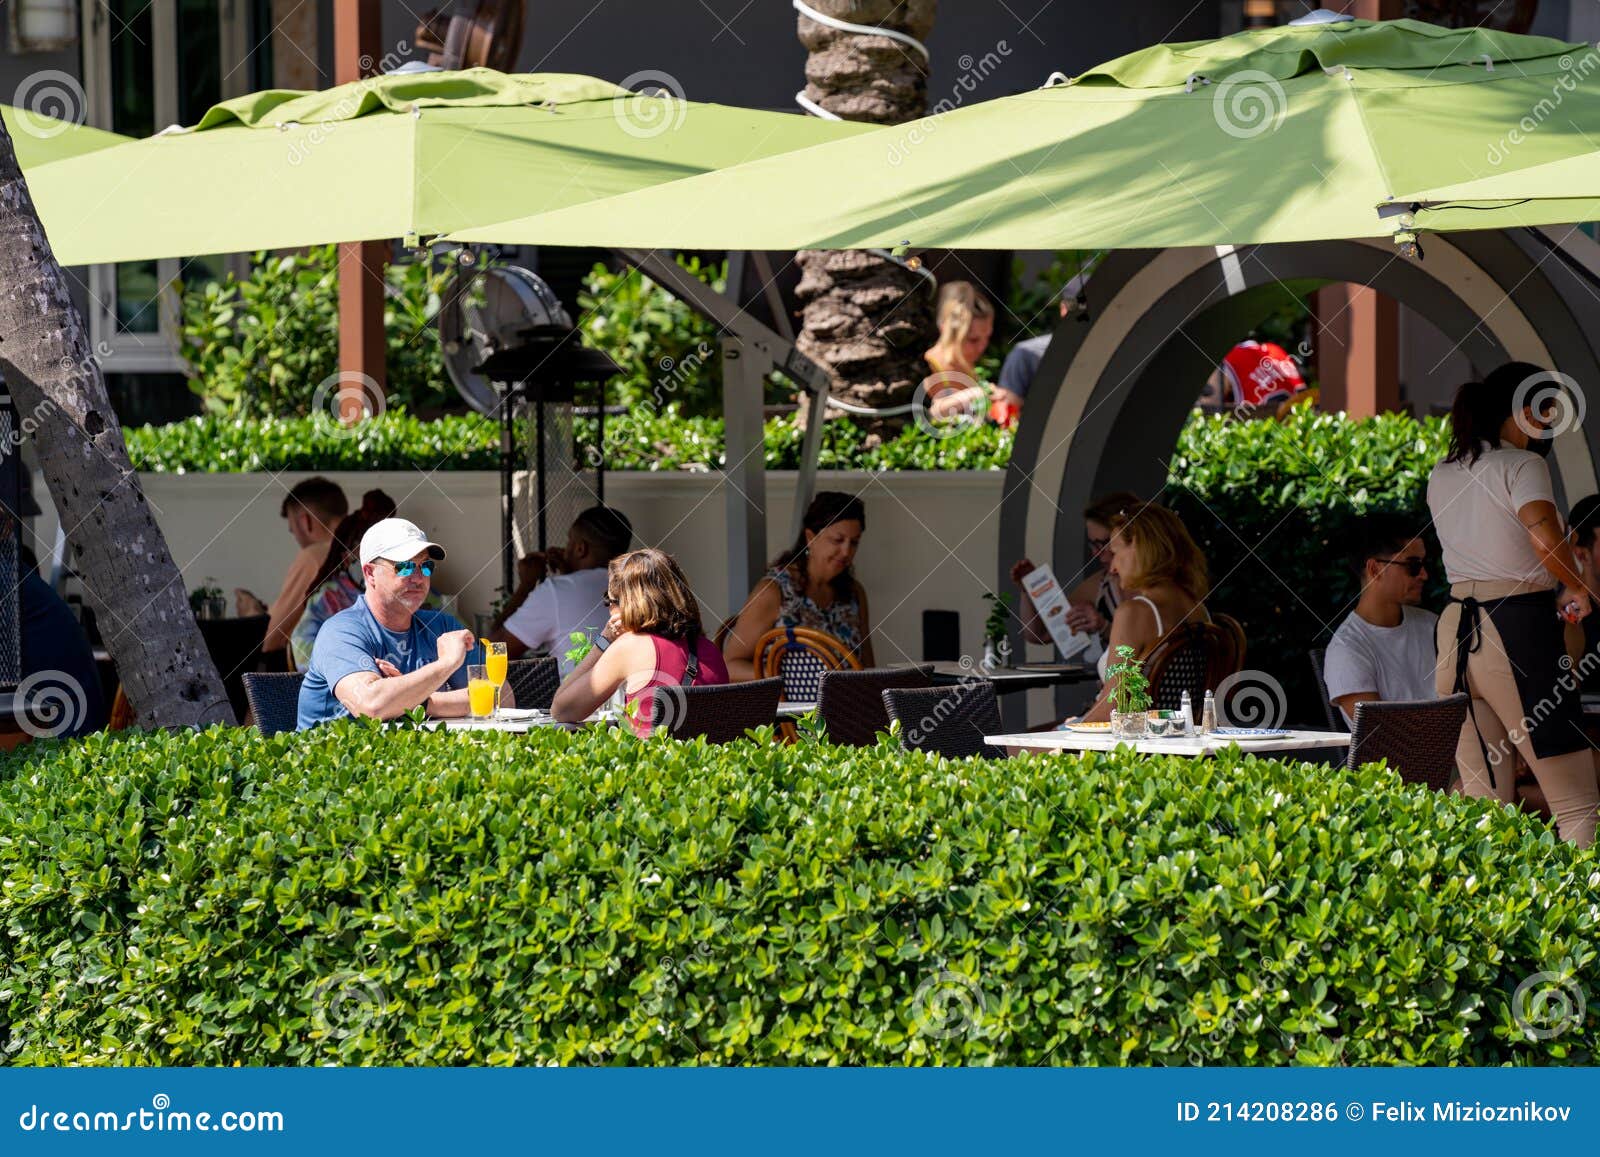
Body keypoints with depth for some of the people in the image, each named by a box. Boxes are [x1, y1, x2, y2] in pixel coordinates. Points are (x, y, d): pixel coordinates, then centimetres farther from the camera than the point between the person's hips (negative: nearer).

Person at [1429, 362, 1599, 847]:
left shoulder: (1441, 476, 15)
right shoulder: (1523, 466, -7)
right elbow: (1546, 538, -23)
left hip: (1455, 627, 7)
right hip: (1518, 627, -7)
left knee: (1483, 805, 9)